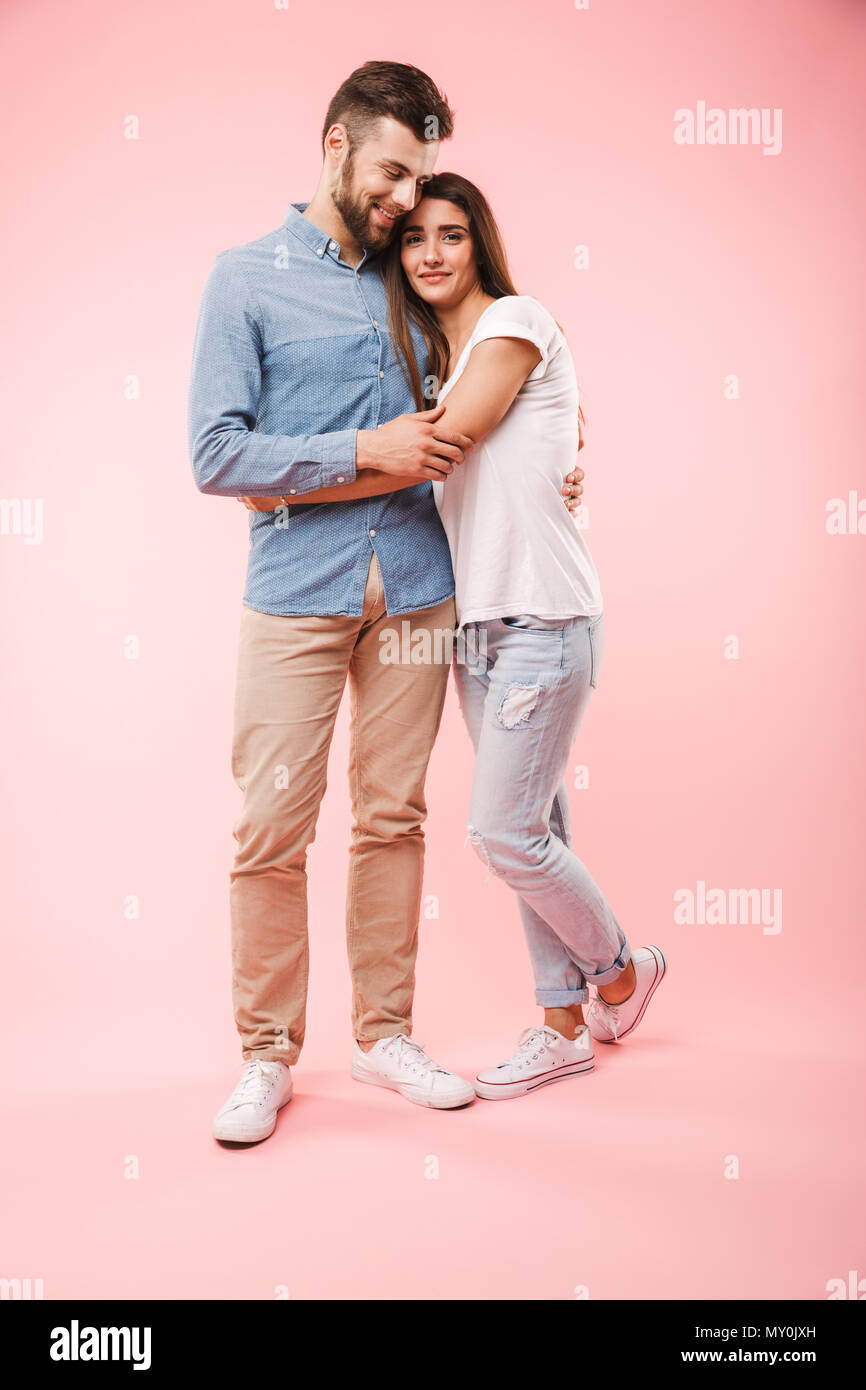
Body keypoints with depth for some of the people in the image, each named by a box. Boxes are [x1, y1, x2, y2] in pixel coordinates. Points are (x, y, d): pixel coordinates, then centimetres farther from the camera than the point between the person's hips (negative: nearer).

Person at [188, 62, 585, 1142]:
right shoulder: (247, 277, 2)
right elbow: (215, 456, -7)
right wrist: (366, 452, -13)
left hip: (415, 591, 4)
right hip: (296, 597, -4)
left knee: (393, 819, 8)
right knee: (272, 831, -2)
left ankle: (384, 1036, 22)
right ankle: (267, 1057, 15)